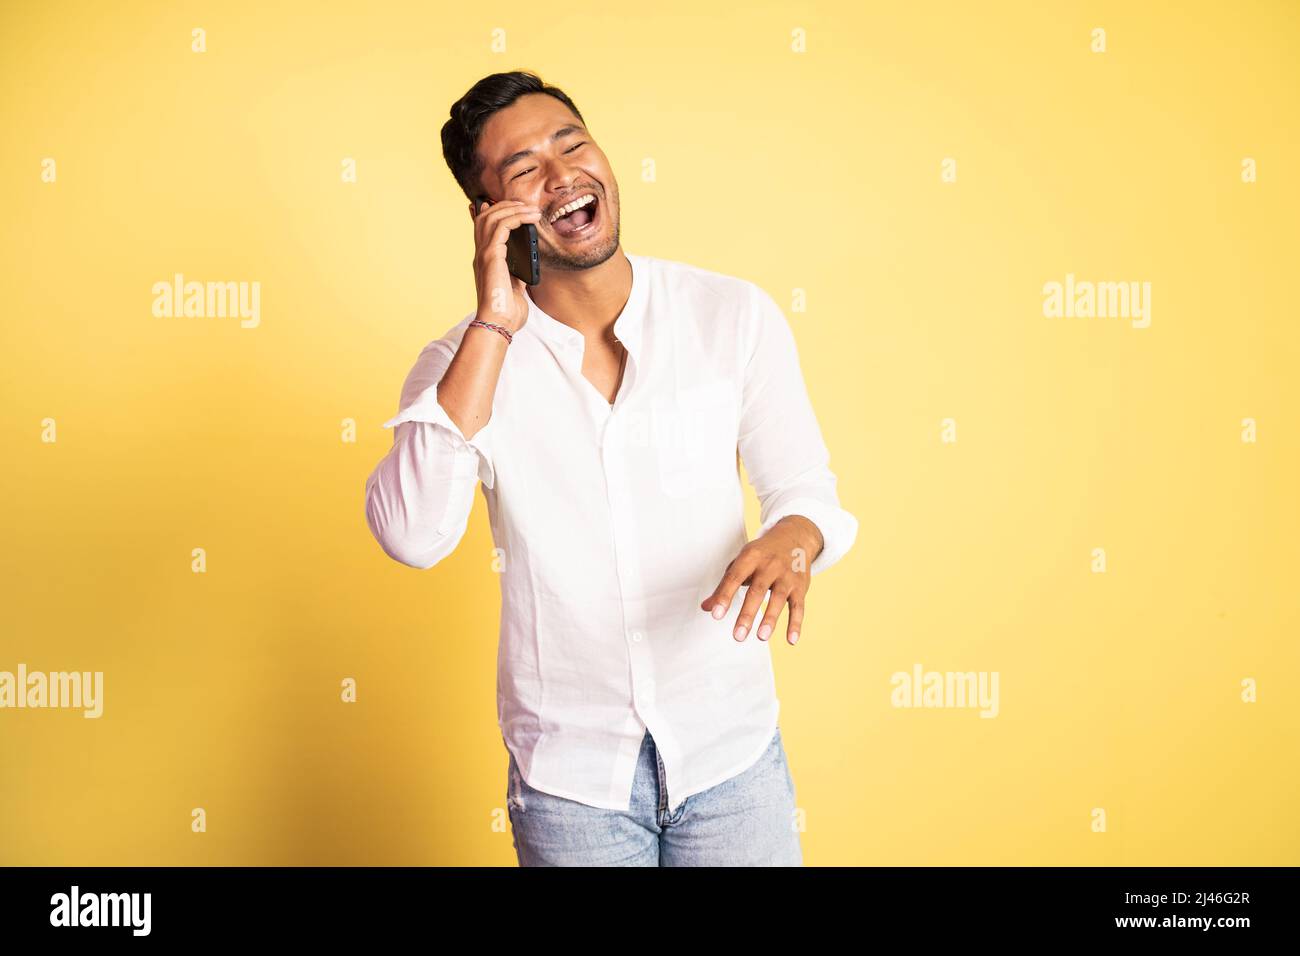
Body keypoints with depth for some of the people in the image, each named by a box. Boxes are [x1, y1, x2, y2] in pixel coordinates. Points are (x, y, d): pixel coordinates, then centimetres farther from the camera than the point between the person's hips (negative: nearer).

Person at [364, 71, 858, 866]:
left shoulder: (735, 314, -8)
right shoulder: (465, 362, -8)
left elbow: (804, 484, 0)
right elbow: (411, 536, -23)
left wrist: (793, 537, -23)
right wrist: (494, 324, -23)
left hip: (731, 749, 0)